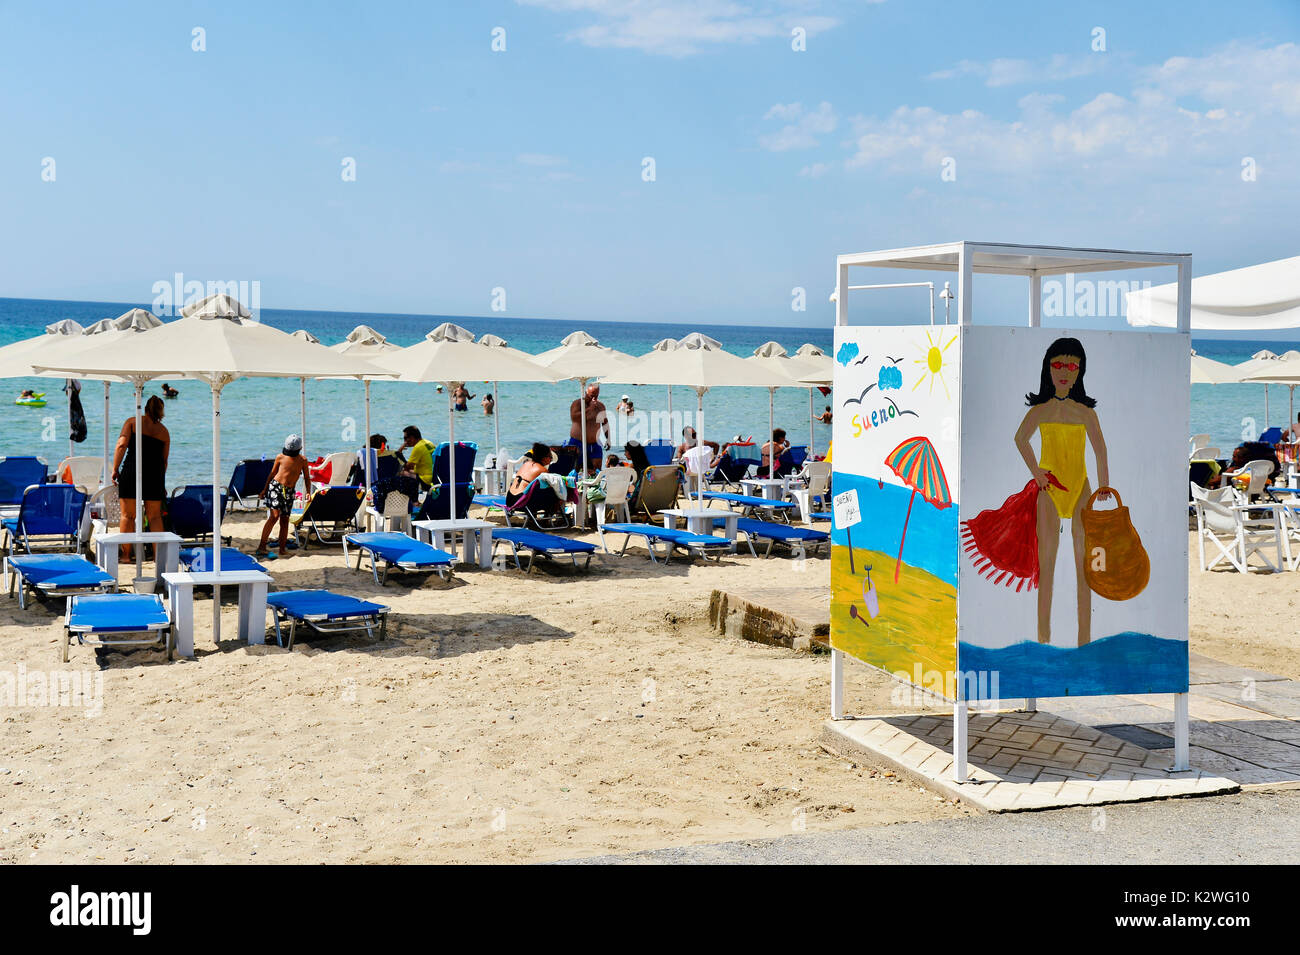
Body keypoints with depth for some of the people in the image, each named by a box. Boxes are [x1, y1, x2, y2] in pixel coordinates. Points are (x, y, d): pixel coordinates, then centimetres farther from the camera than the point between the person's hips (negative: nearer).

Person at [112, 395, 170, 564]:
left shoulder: (132, 421, 6)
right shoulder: (164, 431, 13)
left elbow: (122, 445, -7)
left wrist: (115, 469, -4)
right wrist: (162, 483, 21)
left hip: (132, 469, -2)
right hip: (155, 472, 2)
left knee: (128, 516, 6)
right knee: (155, 516, 9)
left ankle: (126, 554, 7)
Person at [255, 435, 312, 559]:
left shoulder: (302, 460, 4)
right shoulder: (280, 457, 2)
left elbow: (307, 477, 11)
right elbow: (272, 473, 13)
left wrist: (308, 493, -2)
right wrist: (265, 489, 17)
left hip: (289, 491, 3)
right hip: (275, 487, -3)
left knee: (285, 520, 3)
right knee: (275, 515, -17)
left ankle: (282, 549, 11)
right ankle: (261, 546, -18)